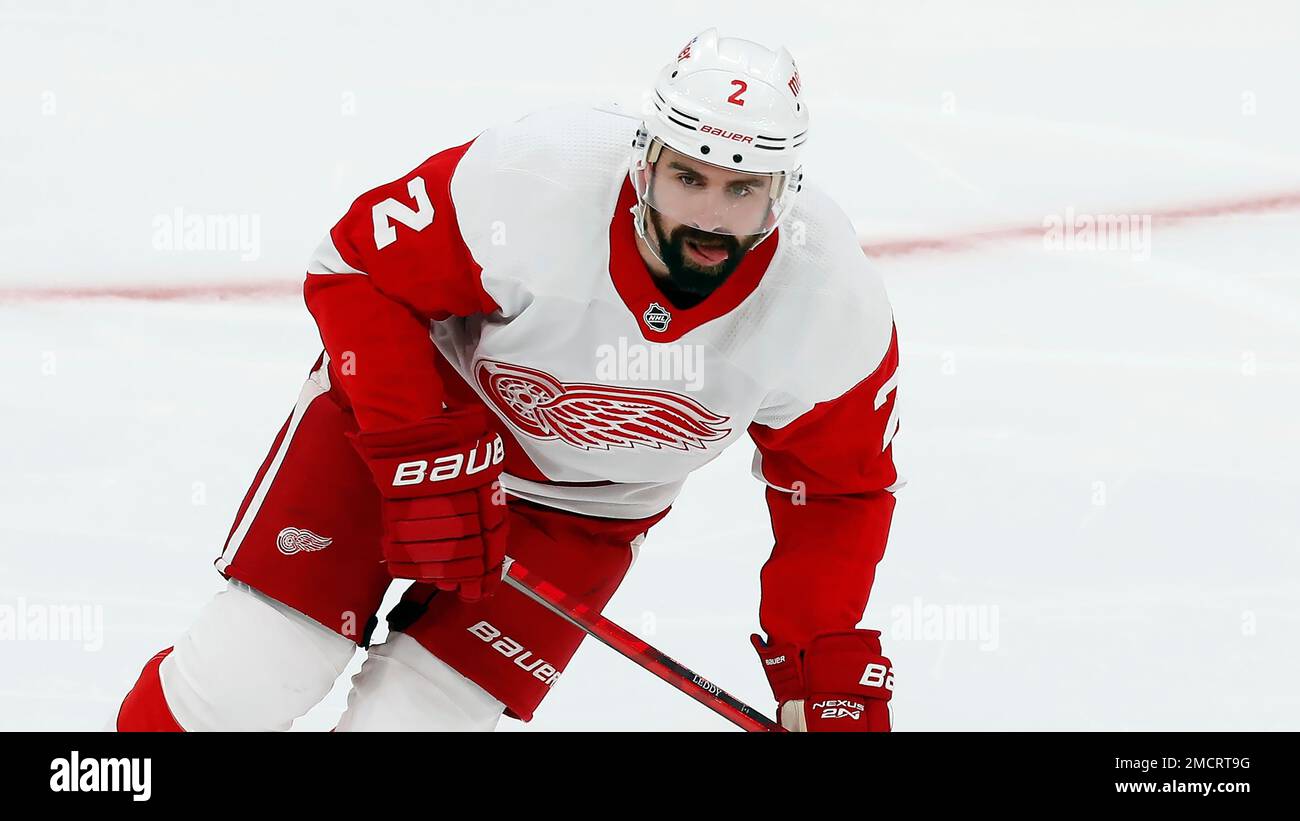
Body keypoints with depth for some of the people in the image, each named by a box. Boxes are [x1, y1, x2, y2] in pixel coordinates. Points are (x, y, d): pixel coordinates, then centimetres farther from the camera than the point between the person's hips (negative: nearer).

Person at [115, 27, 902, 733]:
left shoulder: (834, 304, -24)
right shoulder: (535, 181, -33)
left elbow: (837, 492, -8)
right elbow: (358, 269, -20)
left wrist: (826, 661, -13)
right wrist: (420, 454, -25)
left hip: (584, 507, 2)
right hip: (416, 399, -2)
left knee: (411, 715, -7)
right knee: (246, 674, -12)